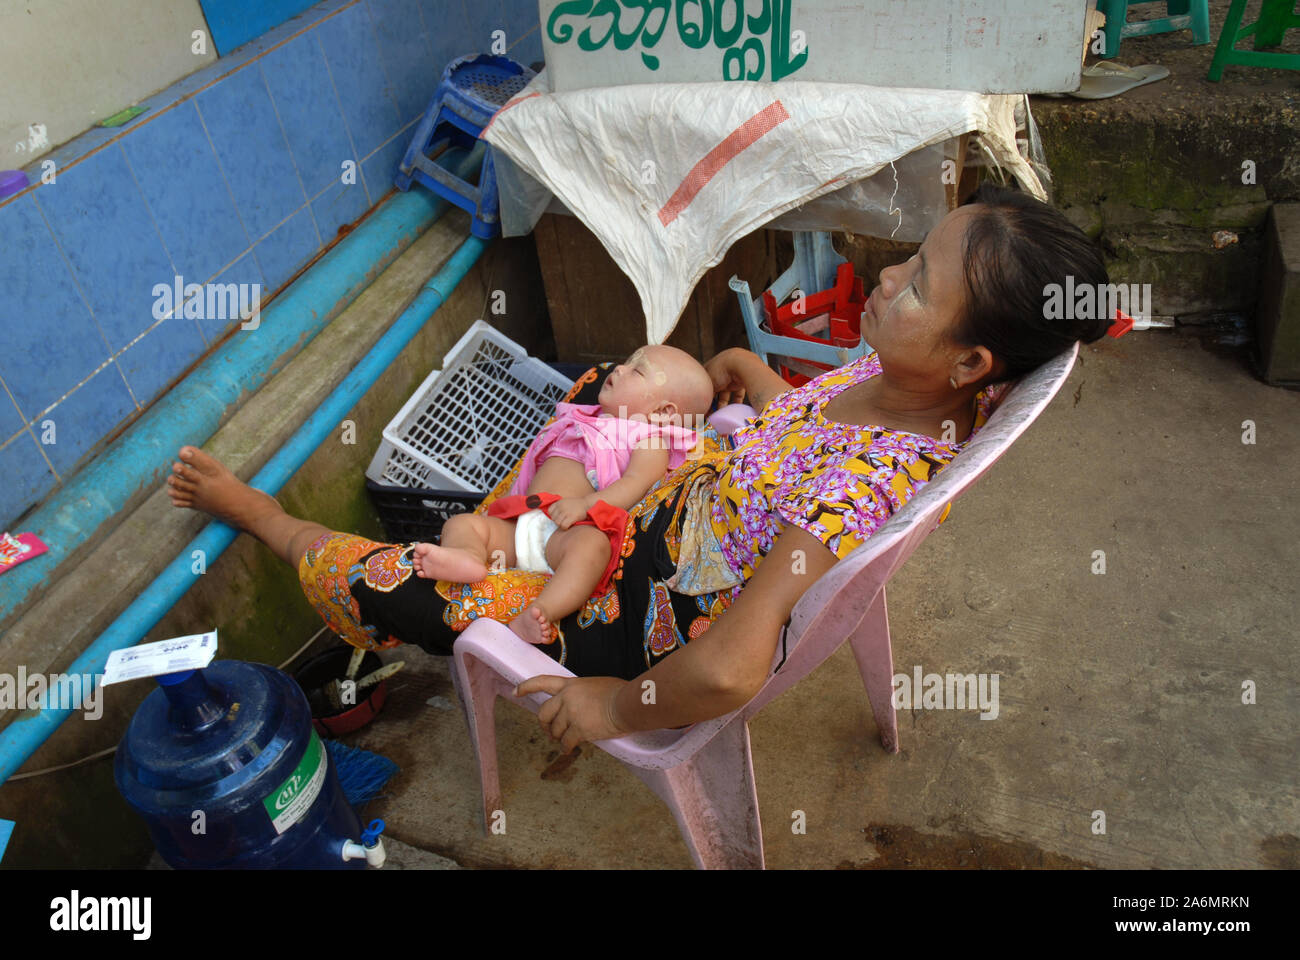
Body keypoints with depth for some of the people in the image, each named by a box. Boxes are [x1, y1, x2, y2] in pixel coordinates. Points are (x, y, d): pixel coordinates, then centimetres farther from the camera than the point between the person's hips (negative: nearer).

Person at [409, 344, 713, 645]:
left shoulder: (651, 440, 8)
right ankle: (469, 557, -39)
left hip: (571, 529, -7)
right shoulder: (582, 422, 32)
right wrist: (504, 505, 26)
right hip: (521, 523, 8)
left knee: (591, 543, -39)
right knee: (461, 522, -7)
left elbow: (636, 484, -11)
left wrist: (585, 504, -25)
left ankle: (539, 613, -56)